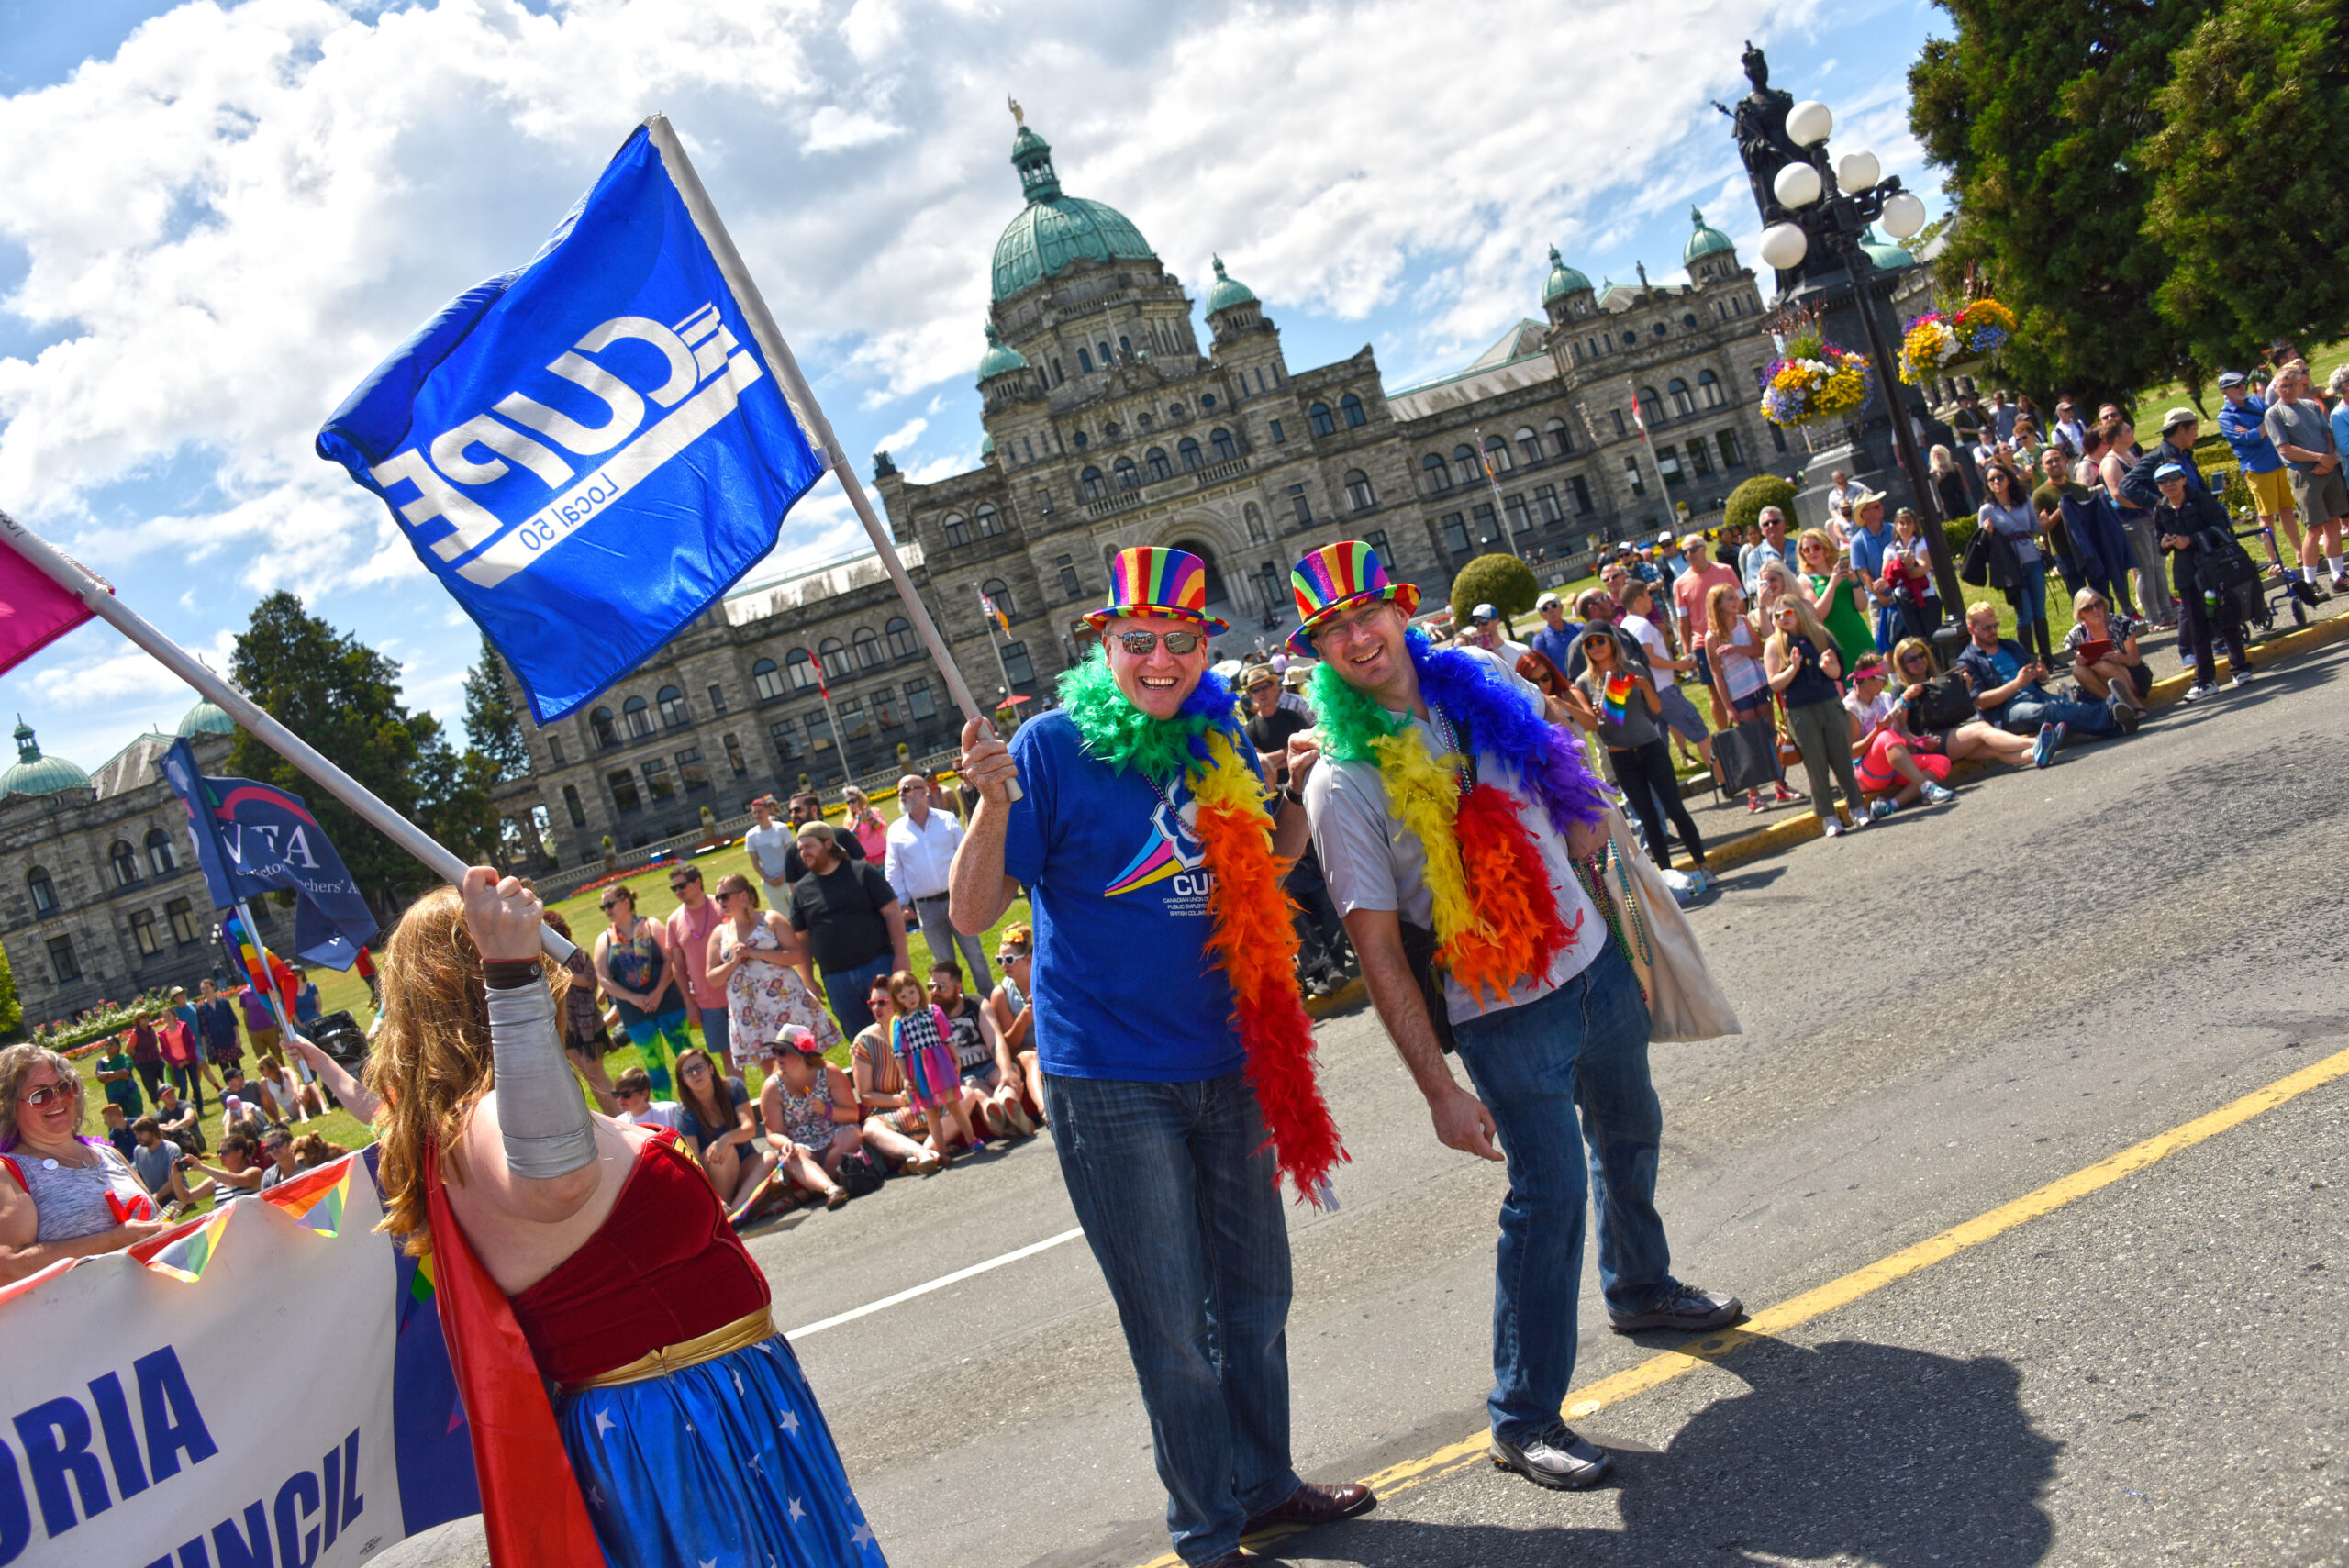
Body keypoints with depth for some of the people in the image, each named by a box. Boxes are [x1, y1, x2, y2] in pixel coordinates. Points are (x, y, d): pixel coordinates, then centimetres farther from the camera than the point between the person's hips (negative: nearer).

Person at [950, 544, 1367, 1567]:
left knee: (1255, 1297, 19)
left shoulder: (1215, 737, 2)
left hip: (1224, 1061, 6)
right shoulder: (1055, 746, -12)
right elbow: (972, 914, -15)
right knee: (1173, 1329, 5)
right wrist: (992, 802, -31)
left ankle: (1264, 1485, 40)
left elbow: (1277, 852, 19)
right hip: (1108, 1080, -5)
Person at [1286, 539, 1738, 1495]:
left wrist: (1614, 908, 10)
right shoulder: (1342, 780, -17)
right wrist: (1438, 1088, -19)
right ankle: (1523, 1418, 7)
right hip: (1506, 1012, -7)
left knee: (1629, 1136, 24)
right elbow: (1377, 948, -18)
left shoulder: (1484, 690, -1)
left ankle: (1641, 1290, 50)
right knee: (1550, 1191, -8)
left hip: (1597, 964, 7)